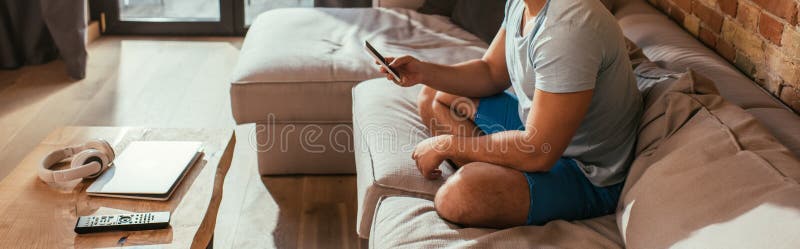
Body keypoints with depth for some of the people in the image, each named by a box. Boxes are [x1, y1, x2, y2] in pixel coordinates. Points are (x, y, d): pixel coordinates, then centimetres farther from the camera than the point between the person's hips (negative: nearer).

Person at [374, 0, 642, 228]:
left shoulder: (569, 27, -32)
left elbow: (539, 153, -30)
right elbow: (491, 72, 12)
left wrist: (447, 144, -19)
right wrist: (424, 72, -6)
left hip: (587, 174, -10)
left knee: (458, 195, -34)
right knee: (432, 97, 12)